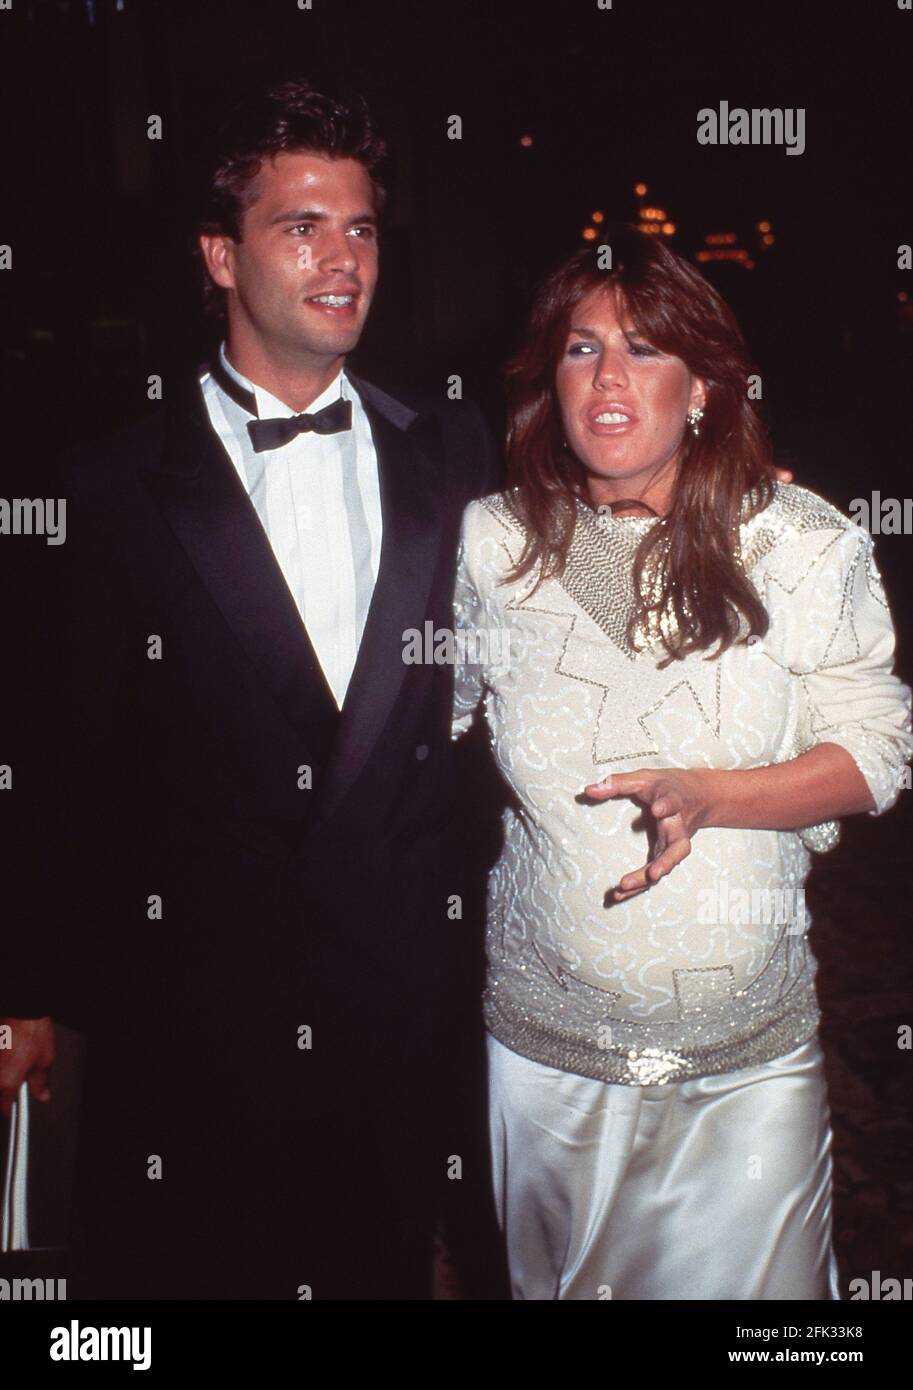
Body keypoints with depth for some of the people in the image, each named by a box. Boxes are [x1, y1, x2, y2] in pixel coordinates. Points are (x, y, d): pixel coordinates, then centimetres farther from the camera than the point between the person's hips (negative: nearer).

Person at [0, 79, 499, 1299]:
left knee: (385, 1264, 18)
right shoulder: (120, 485, -4)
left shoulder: (452, 456, 3)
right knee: (176, 1267, 14)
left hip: (401, 992, 2)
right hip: (186, 1002, -2)